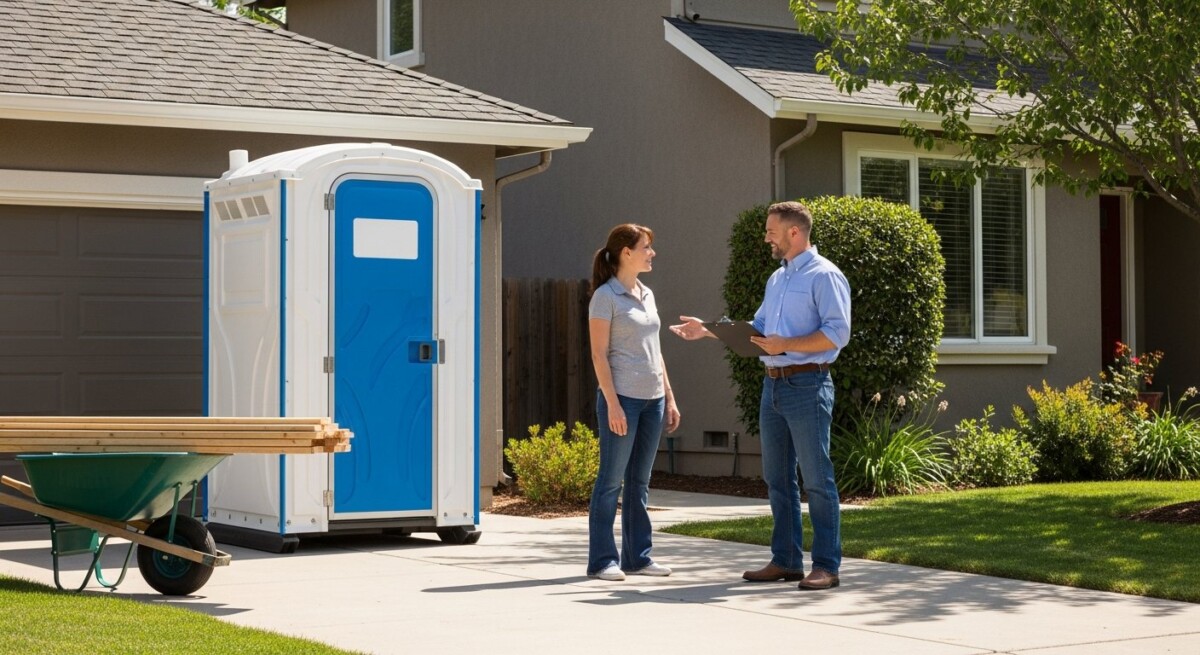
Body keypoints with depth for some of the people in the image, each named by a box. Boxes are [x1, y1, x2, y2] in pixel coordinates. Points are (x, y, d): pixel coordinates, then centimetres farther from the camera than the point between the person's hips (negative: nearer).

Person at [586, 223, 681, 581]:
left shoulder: (646, 295, 14)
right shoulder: (606, 296, -7)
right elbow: (599, 354, -11)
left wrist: (669, 398, 15)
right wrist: (612, 404, -17)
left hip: (653, 399, 7)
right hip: (622, 397, -7)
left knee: (639, 482, 10)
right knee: (611, 481, -2)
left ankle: (637, 557, 16)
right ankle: (602, 561, 2)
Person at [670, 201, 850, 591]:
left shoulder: (824, 276, -8)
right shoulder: (777, 279, 20)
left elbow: (837, 333, -17)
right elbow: (757, 330, 26)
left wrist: (786, 345, -21)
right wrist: (708, 331, 17)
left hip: (807, 386, -9)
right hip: (773, 385, 9)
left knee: (816, 479, -6)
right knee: (777, 478, 11)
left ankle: (826, 566, -3)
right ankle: (785, 560, 18)